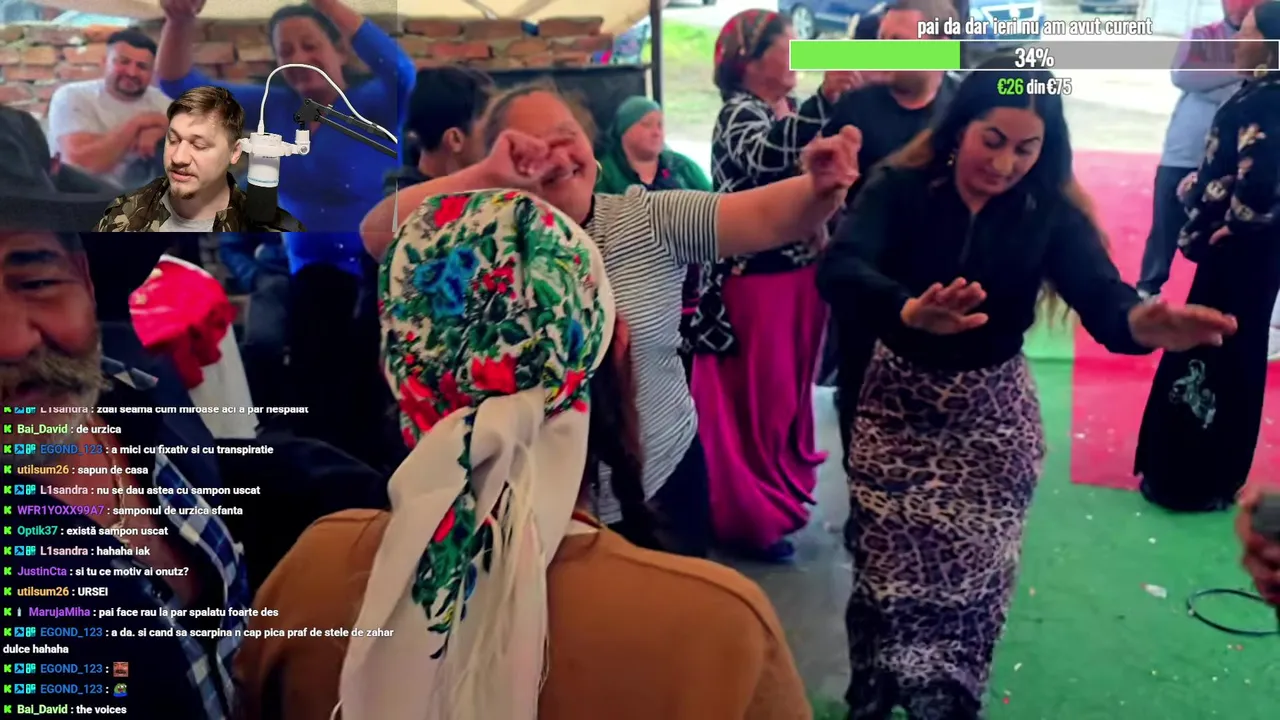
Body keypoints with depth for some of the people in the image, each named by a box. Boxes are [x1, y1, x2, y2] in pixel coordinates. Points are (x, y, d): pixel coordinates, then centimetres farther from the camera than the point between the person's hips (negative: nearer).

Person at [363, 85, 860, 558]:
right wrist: (484, 176, -28)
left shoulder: (651, 221, -6)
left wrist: (820, 189, -38)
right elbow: (378, 234, -22)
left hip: (664, 486, 2)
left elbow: (764, 217, -16)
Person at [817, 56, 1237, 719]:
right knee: (888, 565, 7)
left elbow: (1100, 296, -22)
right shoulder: (900, 188, -15)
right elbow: (838, 268, -32)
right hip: (899, 401, -1)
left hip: (993, 415, 2)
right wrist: (908, 311, -53)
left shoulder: (1050, 212, -8)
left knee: (970, 576, 9)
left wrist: (1142, 324, -47)